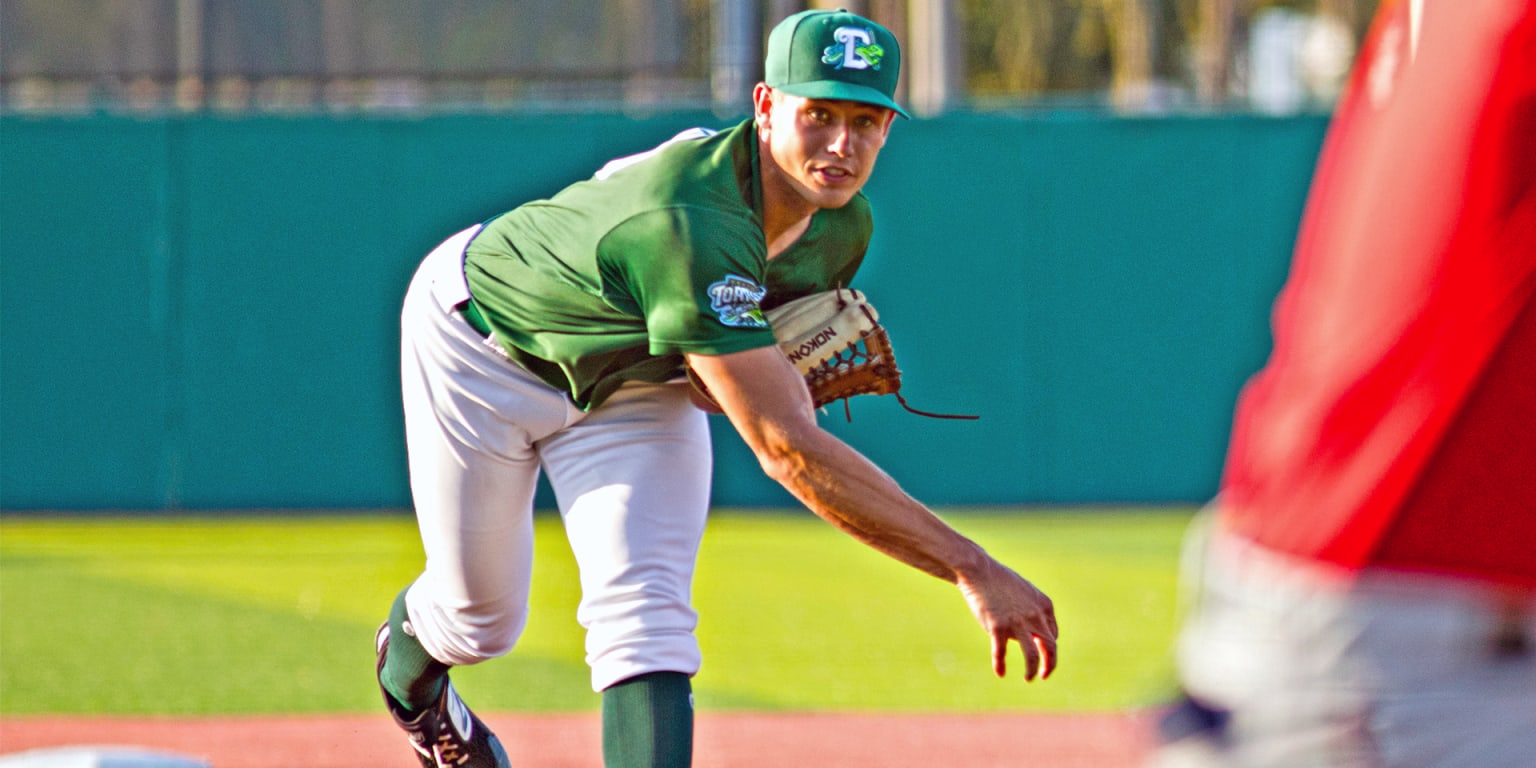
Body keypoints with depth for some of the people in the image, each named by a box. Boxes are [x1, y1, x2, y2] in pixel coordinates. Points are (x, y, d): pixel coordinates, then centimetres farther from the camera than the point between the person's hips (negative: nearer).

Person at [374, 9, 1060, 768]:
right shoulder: (692, 227, -46)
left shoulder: (842, 226, -19)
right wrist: (972, 568, -53)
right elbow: (786, 449, -50)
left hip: (639, 379, 5)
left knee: (647, 610, -16)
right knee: (481, 617, 11)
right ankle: (407, 662, 49)